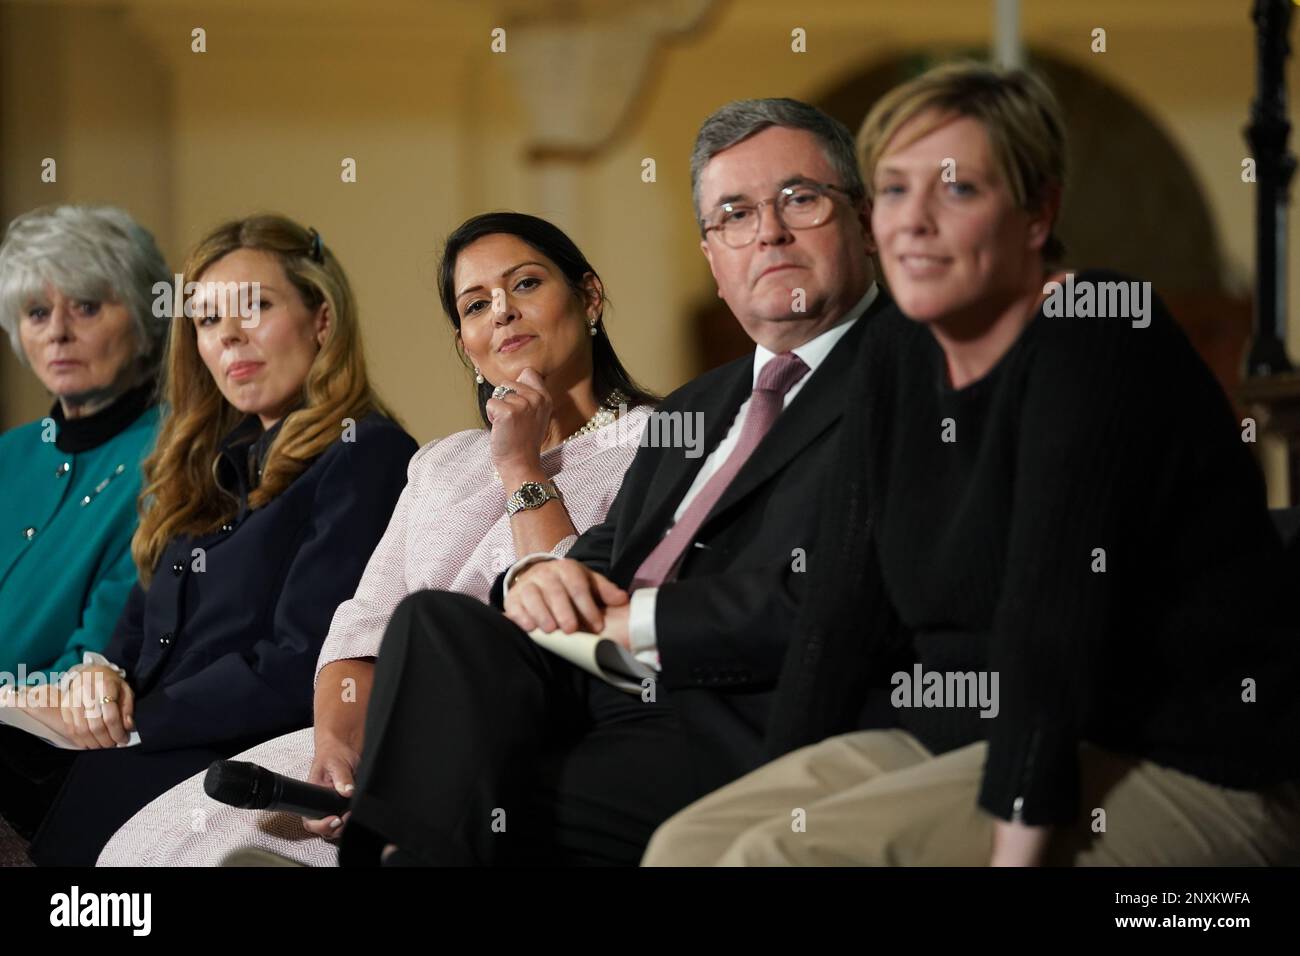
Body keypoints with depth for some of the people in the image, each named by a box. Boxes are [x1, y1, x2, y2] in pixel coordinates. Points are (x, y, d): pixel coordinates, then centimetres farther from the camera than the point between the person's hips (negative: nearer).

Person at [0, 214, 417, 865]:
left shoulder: (368, 458, -4)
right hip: (129, 748, 7)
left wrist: (128, 721, -11)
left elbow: (302, 669, -13)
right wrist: (103, 673, -1)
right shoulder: (214, 463, 23)